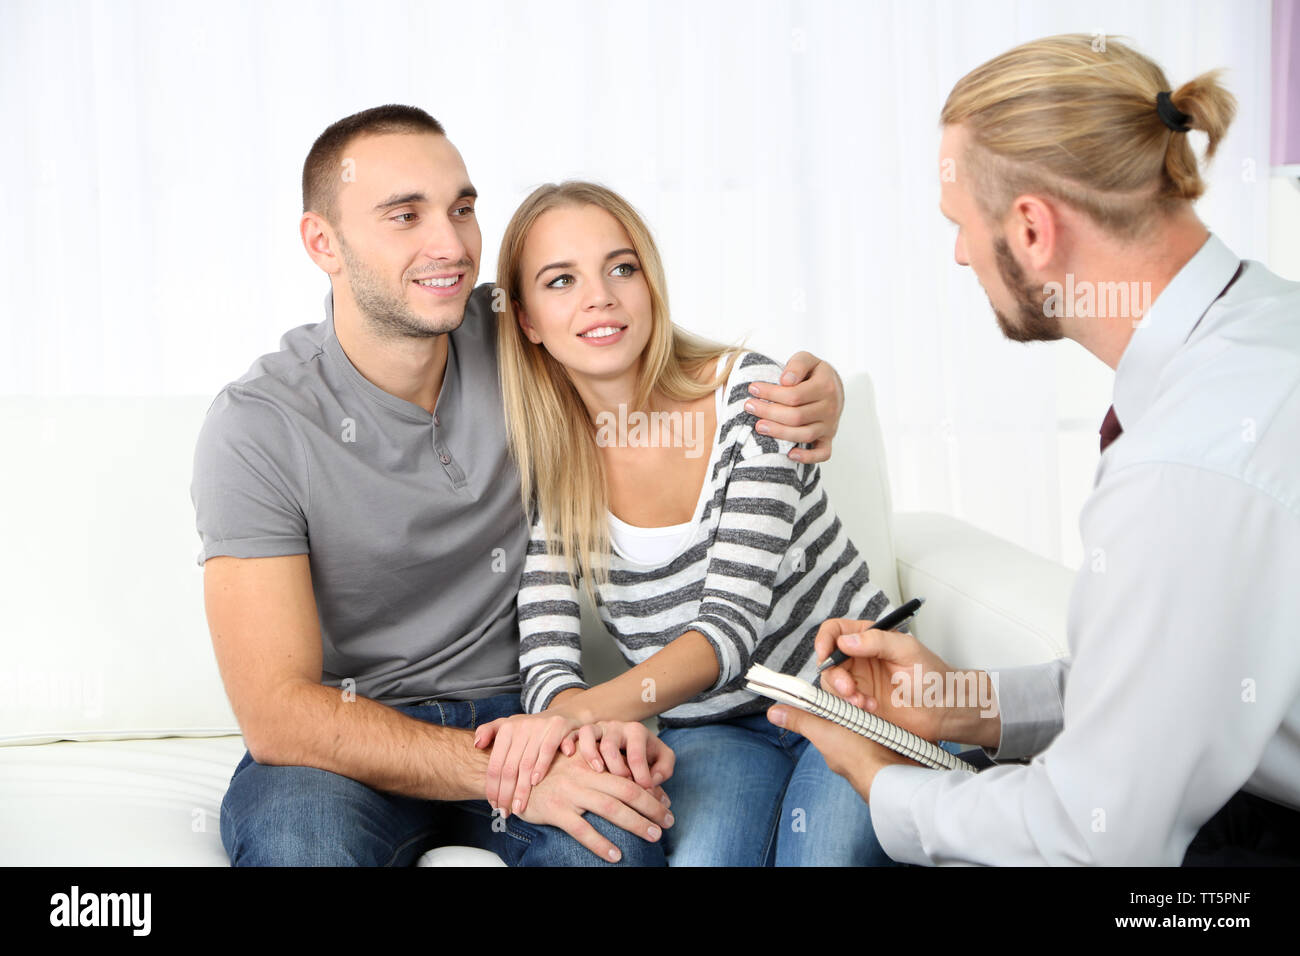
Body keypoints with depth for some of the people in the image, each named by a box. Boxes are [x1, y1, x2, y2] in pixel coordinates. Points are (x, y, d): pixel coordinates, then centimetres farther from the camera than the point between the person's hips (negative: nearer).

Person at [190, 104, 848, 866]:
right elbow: (279, 714, -20)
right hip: (350, 744, -2)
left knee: (613, 834, -31)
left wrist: (814, 386, -13)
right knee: (297, 835, -37)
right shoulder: (258, 430, -15)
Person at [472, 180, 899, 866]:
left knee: (823, 852, -31)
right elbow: (546, 662, -11)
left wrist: (587, 709, -37)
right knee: (699, 856, -31)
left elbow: (730, 626, -19)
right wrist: (597, 725, -37)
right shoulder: (540, 462, -4)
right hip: (708, 729, 1)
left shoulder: (751, 391, -10)